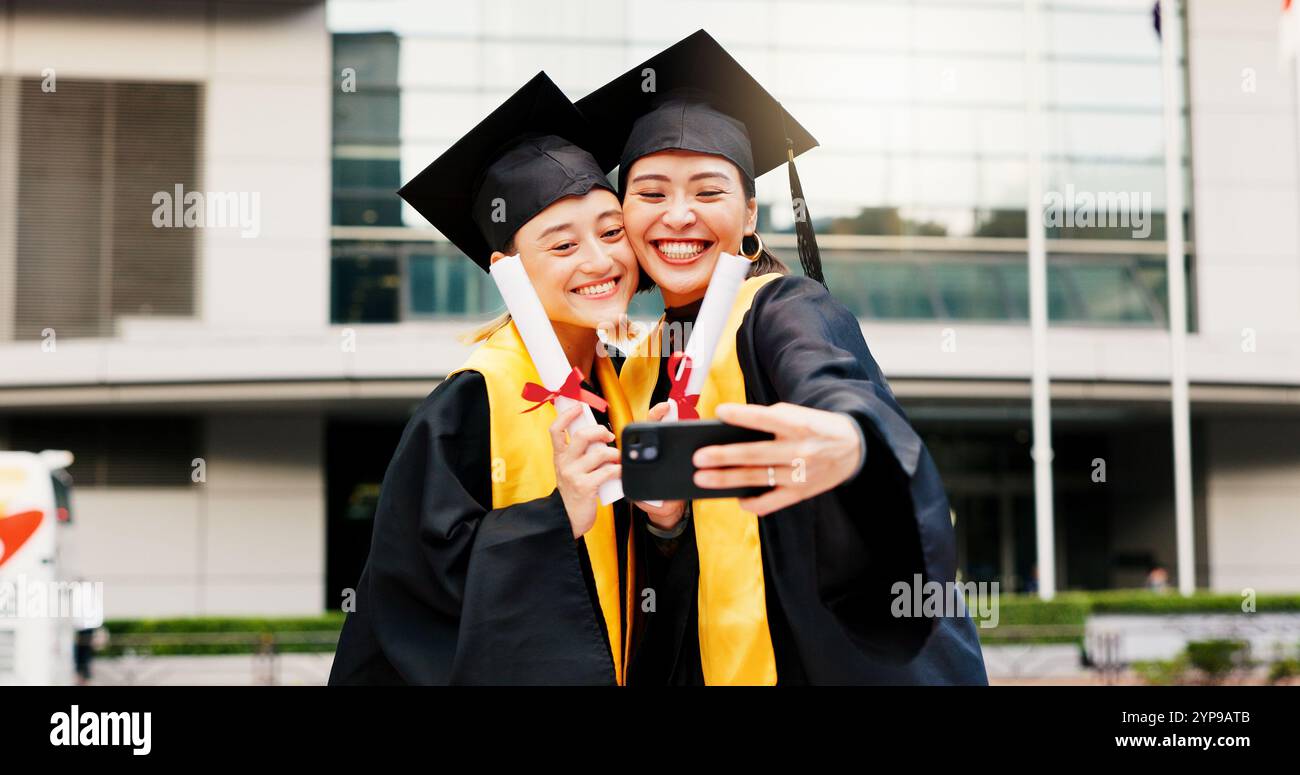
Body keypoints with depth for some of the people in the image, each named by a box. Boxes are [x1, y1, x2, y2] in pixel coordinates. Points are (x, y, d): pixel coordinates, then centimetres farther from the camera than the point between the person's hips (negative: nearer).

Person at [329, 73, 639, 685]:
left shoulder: (618, 384, 1)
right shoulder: (470, 403, -18)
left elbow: (622, 552, 9)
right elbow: (431, 563, -20)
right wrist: (559, 516, -28)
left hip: (598, 663, 6)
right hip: (502, 667, -6)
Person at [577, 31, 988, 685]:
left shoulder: (788, 310, -10)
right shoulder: (642, 371, 6)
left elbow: (829, 388, -33)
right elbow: (661, 581, 5)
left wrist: (847, 441, -55)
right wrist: (660, 516, -17)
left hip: (842, 656, -5)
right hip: (709, 664, 5)